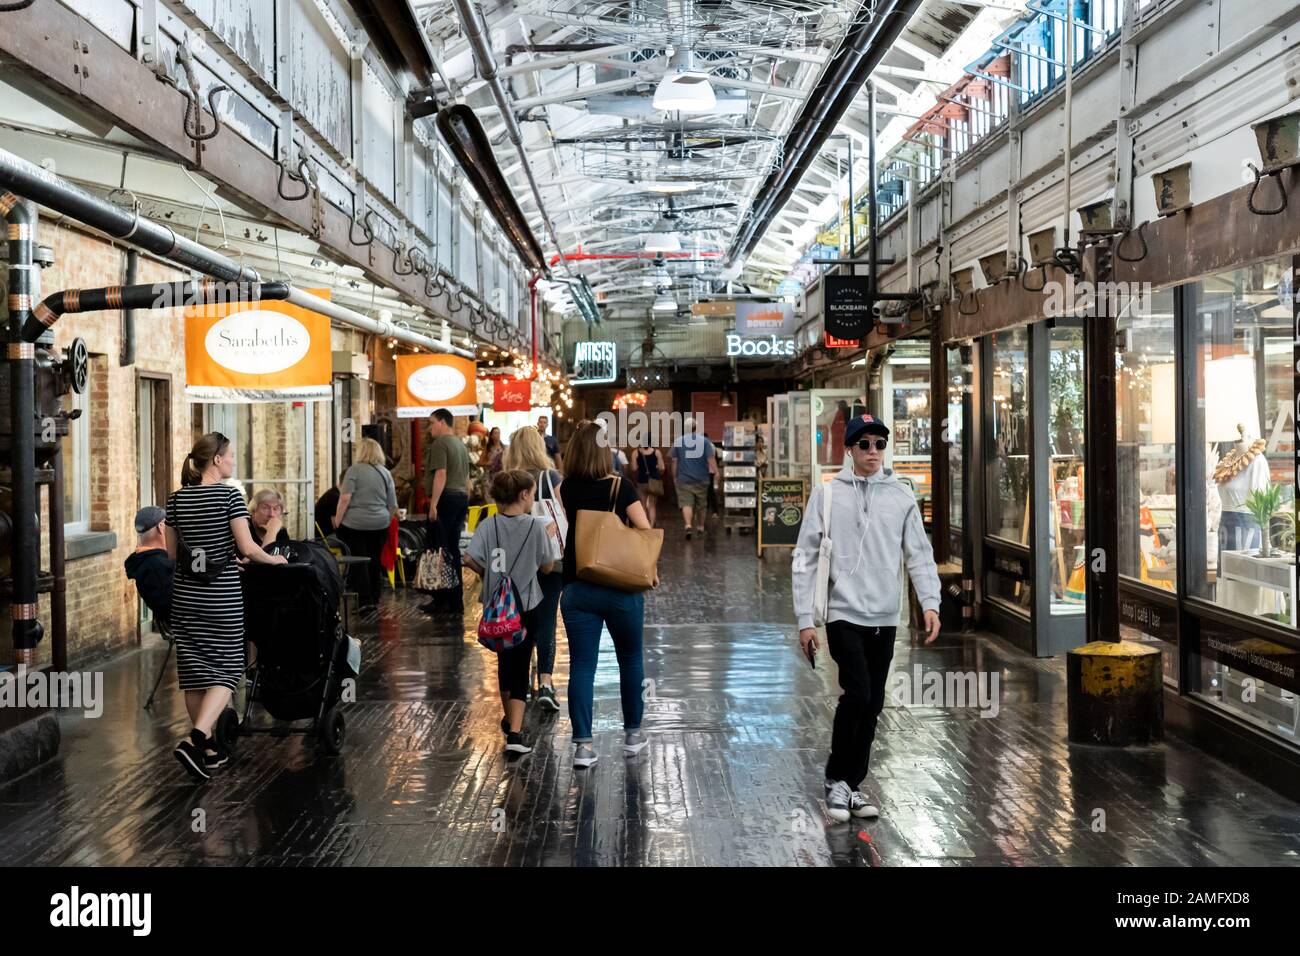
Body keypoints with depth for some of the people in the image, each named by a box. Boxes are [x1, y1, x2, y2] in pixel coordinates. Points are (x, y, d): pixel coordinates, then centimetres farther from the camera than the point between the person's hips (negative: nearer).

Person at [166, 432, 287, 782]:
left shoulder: (176, 498, 5)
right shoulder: (229, 495, -10)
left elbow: (171, 552, 11)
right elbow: (247, 548, -15)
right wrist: (273, 559, 2)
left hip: (186, 595, 5)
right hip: (223, 595, -5)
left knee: (194, 670, 11)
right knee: (225, 670, 3)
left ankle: (209, 749, 21)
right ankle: (194, 740, -15)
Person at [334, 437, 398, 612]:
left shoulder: (354, 470, -6)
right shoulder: (385, 473, 7)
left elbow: (345, 498, -14)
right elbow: (393, 505, 8)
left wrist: (338, 519, -5)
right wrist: (386, 521, 21)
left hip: (355, 524, -4)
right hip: (379, 524, 4)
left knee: (358, 562, 0)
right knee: (374, 561, 14)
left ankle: (365, 600, -6)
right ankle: (374, 598, 20)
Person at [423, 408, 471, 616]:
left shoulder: (440, 444, -9)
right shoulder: (461, 445, 19)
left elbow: (441, 475, -19)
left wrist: (433, 504, -21)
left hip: (445, 499, -9)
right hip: (461, 498, 9)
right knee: (453, 551, 11)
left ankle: (441, 601, -5)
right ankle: (456, 602, 12)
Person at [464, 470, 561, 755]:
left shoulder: (489, 525, -6)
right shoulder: (538, 526, -11)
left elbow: (470, 559, -13)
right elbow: (547, 567, -3)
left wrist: (490, 572, 7)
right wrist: (550, 536, 11)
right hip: (527, 606, -3)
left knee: (504, 663, 22)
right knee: (520, 668, 1)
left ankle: (509, 719, 39)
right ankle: (515, 732, -11)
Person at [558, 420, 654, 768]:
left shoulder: (562, 491, -1)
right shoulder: (620, 488, -8)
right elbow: (646, 533, -7)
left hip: (577, 589, 2)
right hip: (621, 588, -1)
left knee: (581, 665, 6)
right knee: (630, 659, 17)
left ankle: (582, 743, 3)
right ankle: (633, 733, 27)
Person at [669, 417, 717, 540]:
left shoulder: (678, 441, 0)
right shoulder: (704, 440, -2)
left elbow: (674, 461, 3)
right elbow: (710, 458, -9)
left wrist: (674, 477, 12)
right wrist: (716, 471, -7)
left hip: (684, 479, -1)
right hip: (701, 479, 1)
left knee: (686, 503, -4)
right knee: (702, 504, 15)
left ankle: (688, 525, -26)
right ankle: (701, 527, 26)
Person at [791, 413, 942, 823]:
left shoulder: (901, 496, 5)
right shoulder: (827, 493, -1)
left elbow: (919, 553, 6)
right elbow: (805, 558, 0)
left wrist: (930, 602, -10)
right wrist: (805, 619, -4)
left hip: (884, 618, 3)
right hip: (844, 613, -3)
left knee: (872, 705, 8)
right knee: (857, 694, -15)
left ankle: (852, 785, 22)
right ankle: (836, 779, 4)